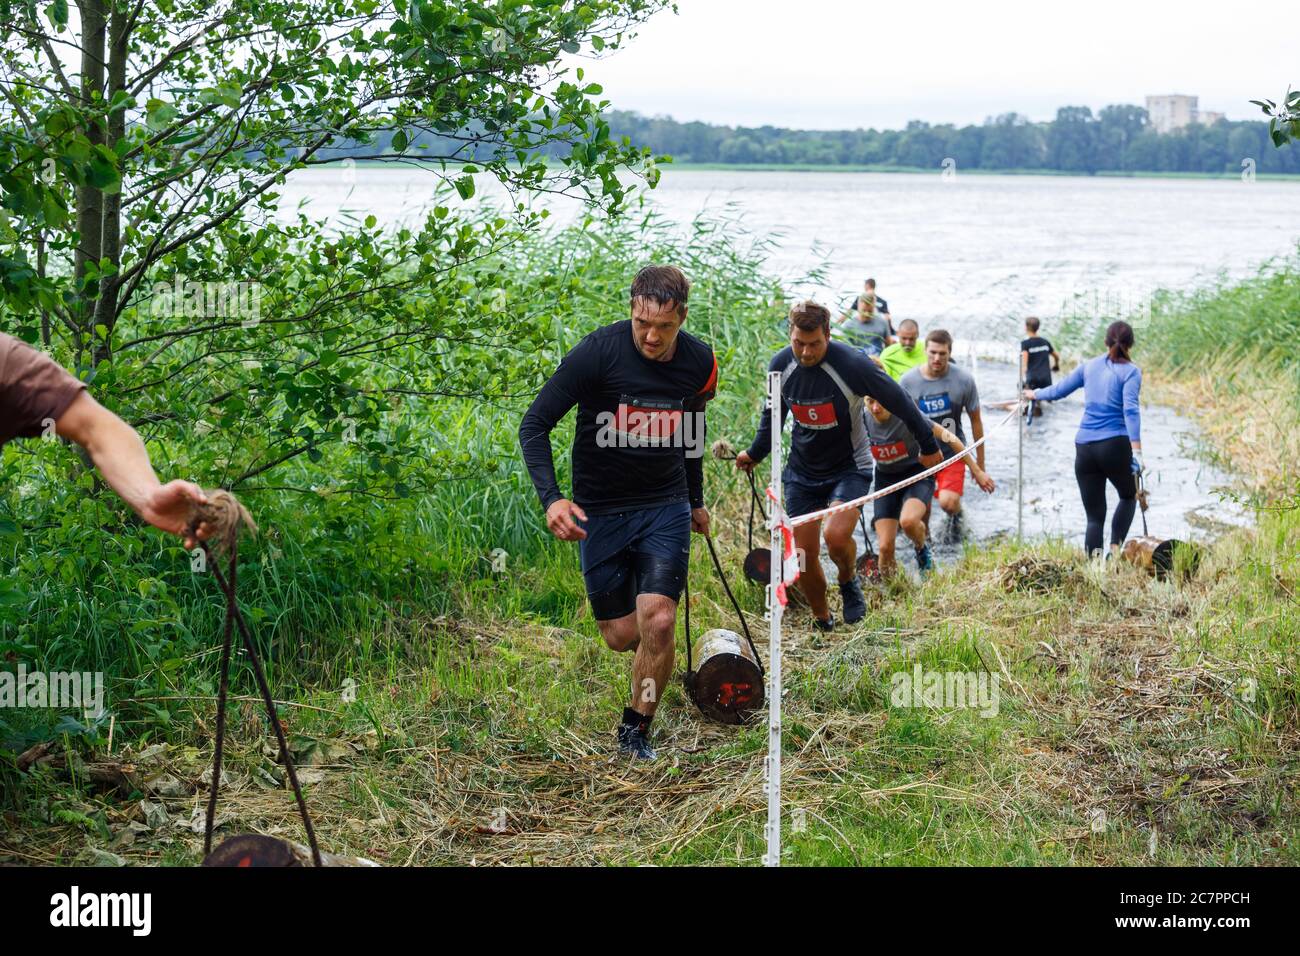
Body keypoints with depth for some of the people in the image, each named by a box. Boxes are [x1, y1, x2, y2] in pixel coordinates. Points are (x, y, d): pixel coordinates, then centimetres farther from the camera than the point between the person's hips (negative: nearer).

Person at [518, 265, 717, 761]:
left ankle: (635, 733, 6)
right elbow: (534, 424, -15)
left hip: (665, 506, 2)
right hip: (600, 511, -2)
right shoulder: (598, 351, -18)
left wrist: (695, 501, 25)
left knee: (658, 623, -14)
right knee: (621, 635, 1)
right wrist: (551, 497, -28)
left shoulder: (700, 364, -5)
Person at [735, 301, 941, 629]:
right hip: (802, 470, 4)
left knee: (836, 537, -26)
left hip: (849, 467, -4)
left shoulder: (852, 365, -23)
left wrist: (928, 446, 1)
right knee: (804, 555, 0)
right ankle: (822, 622, 23)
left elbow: (899, 401, -9)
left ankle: (849, 582, 8)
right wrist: (755, 453, 23)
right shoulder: (780, 365, -8)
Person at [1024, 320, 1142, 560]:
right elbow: (1130, 410, -15)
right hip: (1115, 445, -4)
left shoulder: (1089, 366, 11)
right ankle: (1115, 549, 6)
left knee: (1094, 516, 7)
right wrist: (1137, 452, -21)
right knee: (1129, 496, 22)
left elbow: (1058, 390, 20)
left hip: (1084, 448, 4)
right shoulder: (1130, 371, -2)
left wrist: (1035, 394, 41)